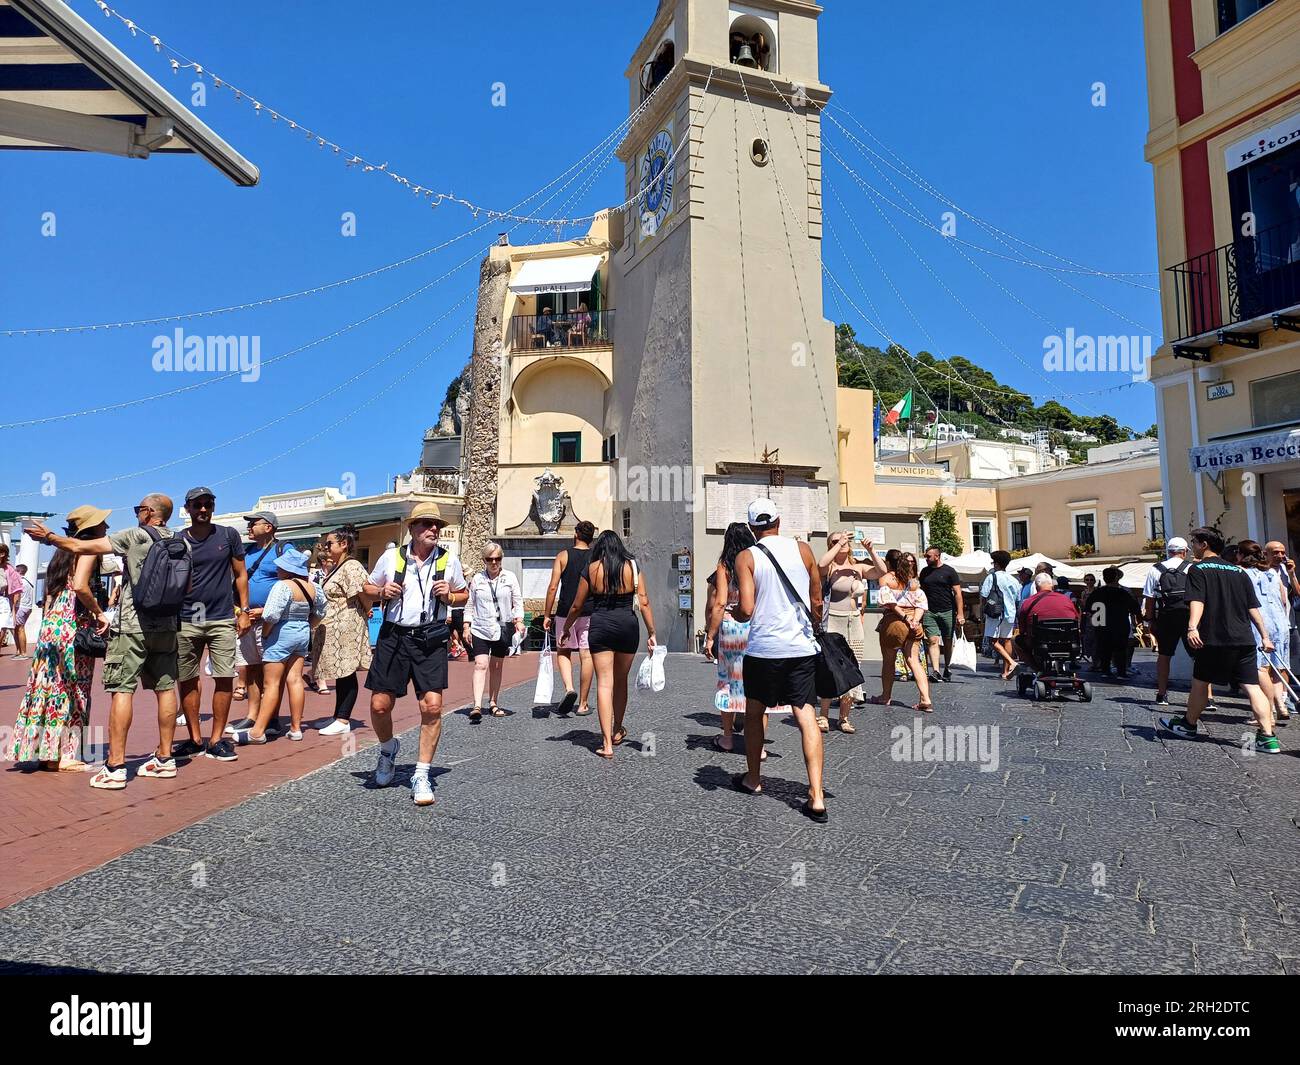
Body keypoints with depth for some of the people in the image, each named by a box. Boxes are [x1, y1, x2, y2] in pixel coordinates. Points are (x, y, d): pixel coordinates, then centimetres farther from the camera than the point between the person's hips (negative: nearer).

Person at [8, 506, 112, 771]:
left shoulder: (64, 550, 18)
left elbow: (50, 592, 17)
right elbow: (80, 586, -21)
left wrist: (47, 627, 18)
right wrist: (100, 613, -11)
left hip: (52, 622, 8)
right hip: (74, 625, -8)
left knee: (51, 685, 11)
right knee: (72, 689, -1)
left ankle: (44, 750, 17)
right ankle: (62, 755, 2)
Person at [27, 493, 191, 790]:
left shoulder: (134, 537, -8)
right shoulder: (183, 543, 7)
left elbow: (79, 546, -4)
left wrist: (48, 537, 11)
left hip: (132, 626, -5)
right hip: (167, 626, 6)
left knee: (122, 690, -3)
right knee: (165, 688, 8)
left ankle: (115, 767, -4)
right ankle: (164, 758, 15)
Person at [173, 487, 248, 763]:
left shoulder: (228, 535, 3)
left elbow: (240, 574, 7)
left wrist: (244, 610, 2)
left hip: (222, 619, -1)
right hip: (186, 621, 1)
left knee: (225, 678, -3)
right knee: (187, 681, 6)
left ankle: (217, 740, 8)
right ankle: (195, 740, 18)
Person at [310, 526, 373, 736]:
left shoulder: (351, 567, -15)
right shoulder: (333, 568, 17)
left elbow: (364, 593, -19)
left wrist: (366, 612, -5)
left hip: (346, 628, -10)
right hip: (333, 629, 10)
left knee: (346, 673, -3)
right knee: (340, 673, 13)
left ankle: (343, 721, 2)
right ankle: (338, 717, 21)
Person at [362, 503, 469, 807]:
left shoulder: (449, 560, 3)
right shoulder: (391, 556, 3)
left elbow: (464, 595, 15)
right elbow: (369, 587, 16)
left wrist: (449, 596, -7)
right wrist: (382, 592, -6)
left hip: (431, 639, -1)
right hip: (394, 636, 1)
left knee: (432, 706, -10)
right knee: (379, 704, 2)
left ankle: (421, 776, 6)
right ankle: (388, 748, 36)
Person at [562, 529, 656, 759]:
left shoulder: (592, 569, 1)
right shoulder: (632, 566, 3)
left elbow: (577, 606, 5)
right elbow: (644, 602, -2)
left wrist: (565, 629, 19)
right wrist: (651, 633, 3)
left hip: (600, 626, -2)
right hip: (627, 625, 2)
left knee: (604, 683, 1)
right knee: (621, 681, 18)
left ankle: (607, 743, -2)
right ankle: (617, 731, 34)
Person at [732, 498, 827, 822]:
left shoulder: (746, 557, -5)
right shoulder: (802, 549, 3)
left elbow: (745, 610, -13)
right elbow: (817, 603, 7)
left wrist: (735, 614, 9)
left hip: (763, 649, -2)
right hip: (802, 648, 2)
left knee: (754, 712, 17)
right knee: (807, 717, 2)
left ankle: (753, 779, 32)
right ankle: (816, 798, -4)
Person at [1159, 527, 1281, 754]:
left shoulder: (1198, 570, -2)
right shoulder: (1238, 572, 16)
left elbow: (1197, 601, -18)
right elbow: (1253, 608, 14)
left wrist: (1192, 627, -28)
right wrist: (1264, 636, 16)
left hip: (1214, 640, -5)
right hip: (1245, 640, 5)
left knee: (1200, 682, 10)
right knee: (1252, 687, 1)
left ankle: (1188, 725, 24)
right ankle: (1268, 738, -6)